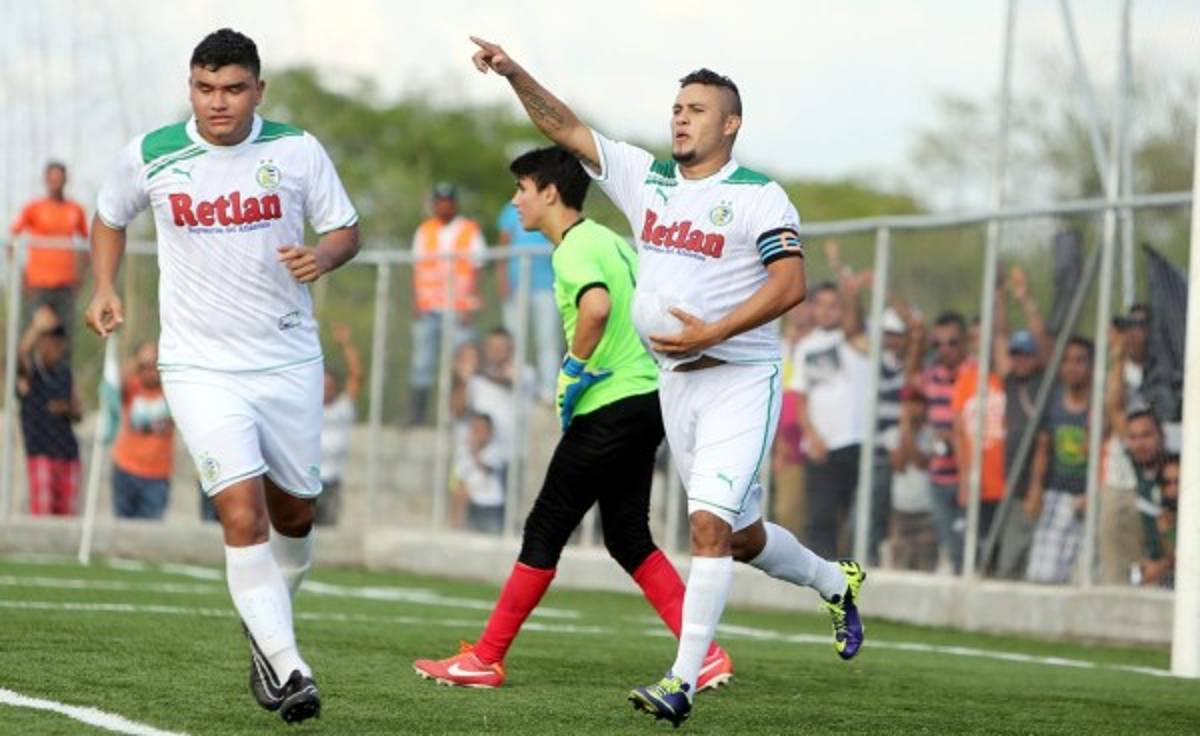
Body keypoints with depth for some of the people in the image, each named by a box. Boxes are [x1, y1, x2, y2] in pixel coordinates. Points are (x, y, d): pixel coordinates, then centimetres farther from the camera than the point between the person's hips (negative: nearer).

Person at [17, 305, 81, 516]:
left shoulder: (65, 372, 12)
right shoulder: (28, 372, -2)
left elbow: (78, 413, 15)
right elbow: (20, 355, -27)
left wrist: (67, 410, -7)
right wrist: (37, 327, -30)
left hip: (68, 453, 5)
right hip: (40, 453, -5)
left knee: (66, 513, 3)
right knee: (42, 512, -13)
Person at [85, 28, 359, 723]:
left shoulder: (297, 150, -4)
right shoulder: (149, 156, -3)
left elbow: (346, 229, 5)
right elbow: (110, 218, 17)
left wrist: (324, 256, -17)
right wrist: (106, 288, 3)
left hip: (289, 360, 2)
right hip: (200, 365, -2)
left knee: (294, 514, 13)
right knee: (243, 512, -17)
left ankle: (267, 627, 41)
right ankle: (286, 668, -17)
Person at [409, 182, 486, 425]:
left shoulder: (470, 232, 6)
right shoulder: (424, 231, 14)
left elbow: (475, 271, 3)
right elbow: (417, 269, 14)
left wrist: (469, 310, -4)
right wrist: (416, 303, 3)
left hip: (458, 310, -2)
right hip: (428, 308, 2)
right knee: (422, 363, -3)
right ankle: (415, 416, -3)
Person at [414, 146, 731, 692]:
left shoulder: (573, 250, -13)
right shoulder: (608, 239, 17)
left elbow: (596, 304, -33)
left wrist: (574, 368, -20)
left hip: (610, 407, -9)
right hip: (646, 398, 9)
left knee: (545, 530, -2)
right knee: (628, 538, 13)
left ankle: (486, 659, 4)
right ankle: (707, 656, 7)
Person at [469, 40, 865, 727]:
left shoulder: (760, 197, -8)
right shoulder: (645, 176, 9)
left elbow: (790, 284, -16)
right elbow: (568, 129, 7)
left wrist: (712, 332, -22)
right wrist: (514, 73, -6)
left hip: (740, 380, -7)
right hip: (676, 382, 7)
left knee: (710, 524, -17)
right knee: (742, 537, 15)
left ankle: (684, 680, -18)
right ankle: (837, 581, 42)